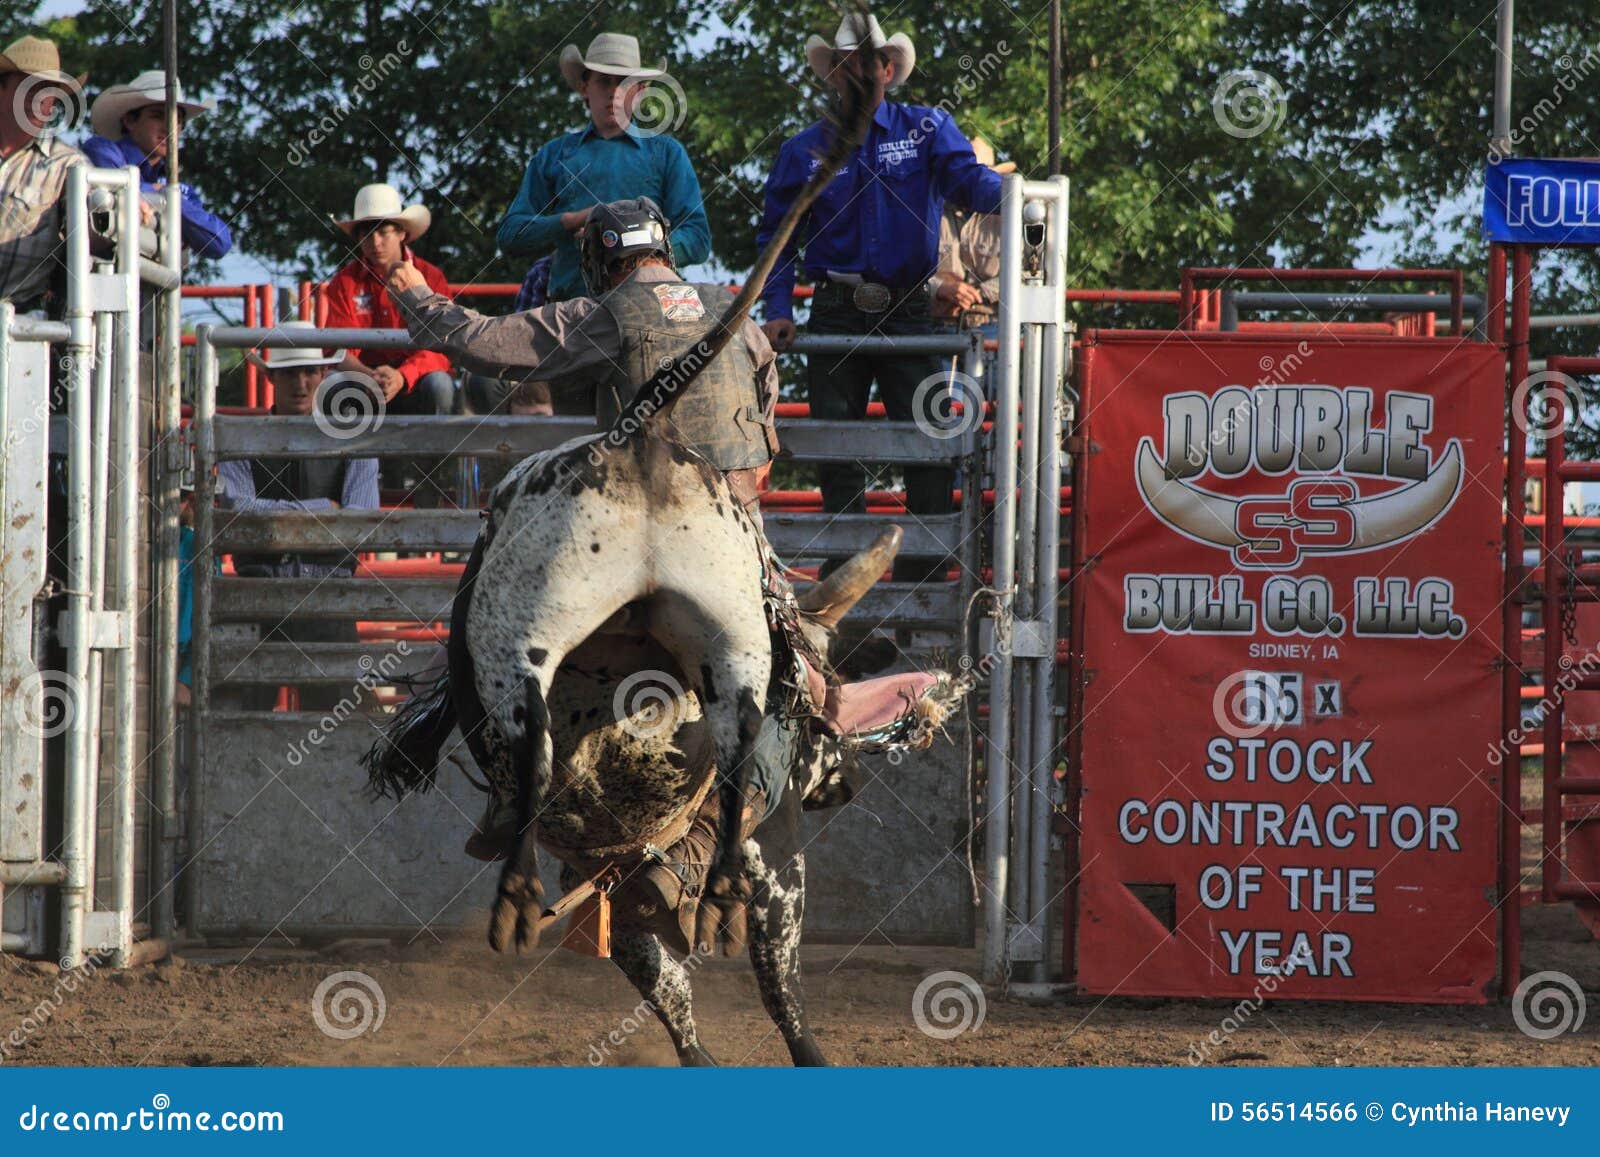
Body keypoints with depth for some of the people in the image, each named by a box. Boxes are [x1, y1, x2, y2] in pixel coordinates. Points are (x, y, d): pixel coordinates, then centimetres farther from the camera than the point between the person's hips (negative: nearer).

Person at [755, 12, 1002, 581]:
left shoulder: (926, 130, 5)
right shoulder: (804, 150, 9)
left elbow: (968, 179, -12)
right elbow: (776, 236, 11)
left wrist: (1010, 194, -35)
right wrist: (778, 310, -3)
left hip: (908, 316, -1)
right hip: (836, 316, 1)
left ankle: (924, 577, -5)